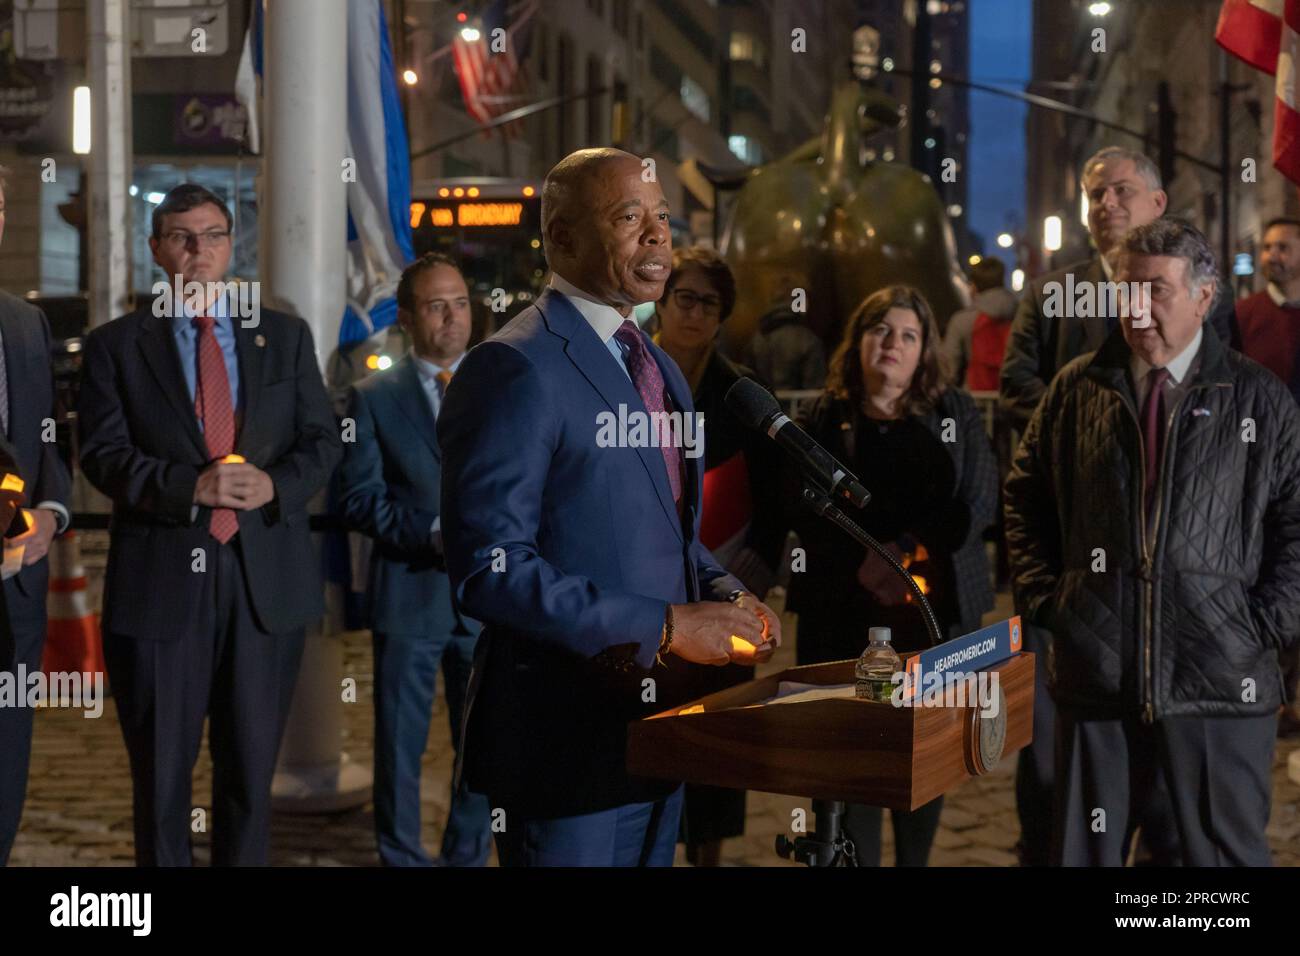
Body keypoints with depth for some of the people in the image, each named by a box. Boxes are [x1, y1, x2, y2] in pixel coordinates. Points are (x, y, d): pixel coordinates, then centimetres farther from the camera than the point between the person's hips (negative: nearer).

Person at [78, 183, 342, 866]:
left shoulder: (285, 336, 10)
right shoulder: (116, 345, 4)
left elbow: (323, 440, 7)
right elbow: (103, 454, -5)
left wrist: (275, 482, -15)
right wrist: (190, 486, -21)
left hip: (265, 575, 2)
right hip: (160, 579, -1)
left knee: (251, 769, 11)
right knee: (161, 771, 8)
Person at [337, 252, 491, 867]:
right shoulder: (374, 398, 3)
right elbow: (360, 497, -5)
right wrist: (435, 534, -17)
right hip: (409, 593, -2)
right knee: (400, 746, 6)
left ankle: (468, 856, 24)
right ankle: (402, 857, 21)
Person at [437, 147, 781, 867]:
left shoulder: (658, 369, 15)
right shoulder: (514, 367, -15)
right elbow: (490, 567, -22)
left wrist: (725, 595, 2)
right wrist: (666, 625, -22)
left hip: (658, 722, 9)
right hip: (569, 735, -8)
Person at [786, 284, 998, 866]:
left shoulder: (956, 414, 7)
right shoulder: (824, 418, 6)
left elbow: (979, 503, -2)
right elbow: (803, 512, -2)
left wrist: (901, 550, -13)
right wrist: (865, 567, -16)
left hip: (937, 614, 1)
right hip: (845, 615, -1)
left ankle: (914, 860, 22)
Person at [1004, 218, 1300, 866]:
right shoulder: (1078, 389, 7)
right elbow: (1025, 496, 15)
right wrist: (1043, 596, 6)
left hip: (1220, 688, -1)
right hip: (1096, 673, 2)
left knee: (1225, 854, 7)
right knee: (1085, 851, 11)